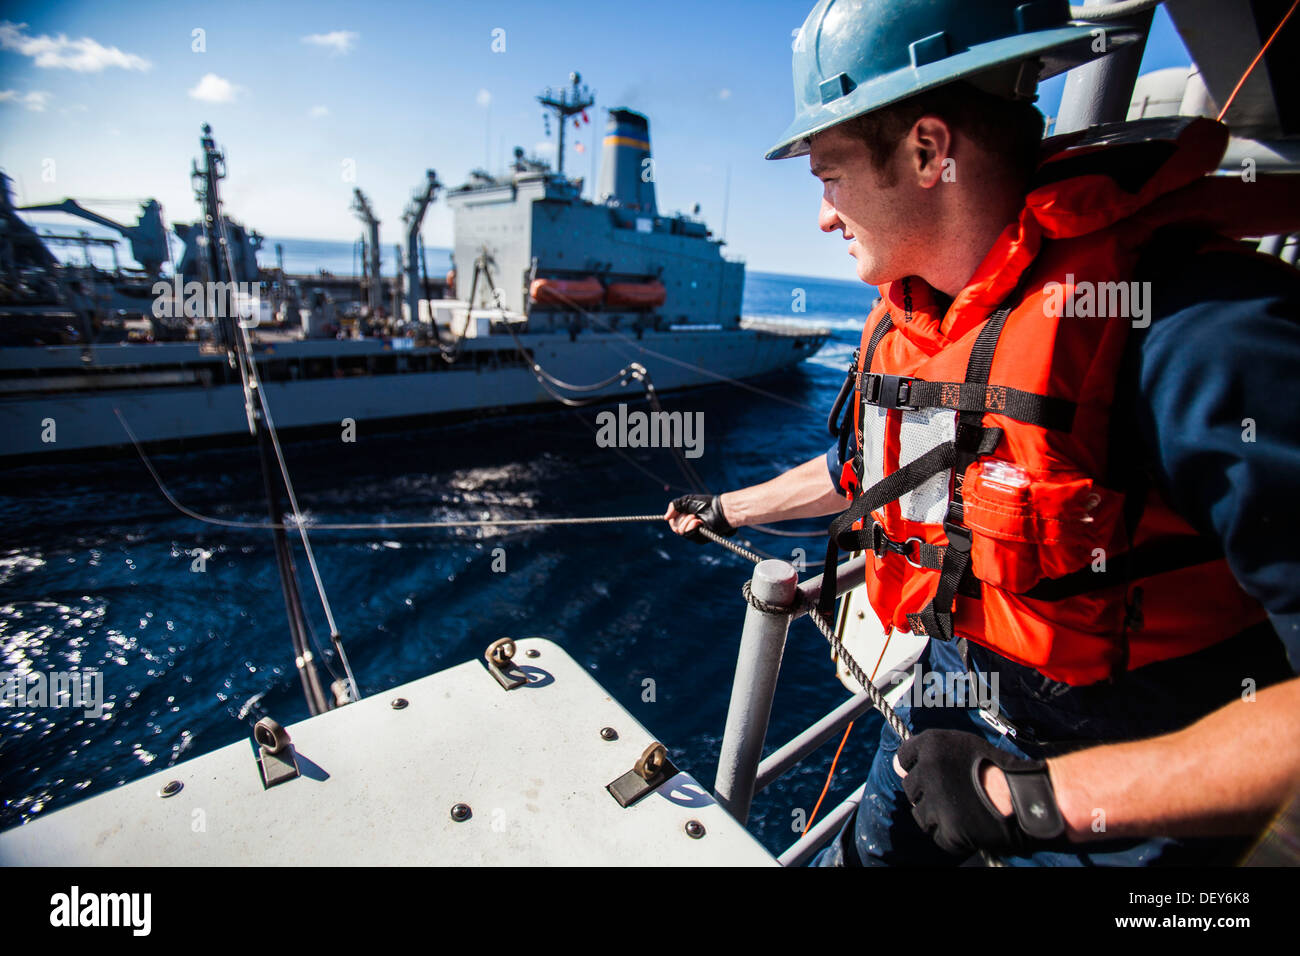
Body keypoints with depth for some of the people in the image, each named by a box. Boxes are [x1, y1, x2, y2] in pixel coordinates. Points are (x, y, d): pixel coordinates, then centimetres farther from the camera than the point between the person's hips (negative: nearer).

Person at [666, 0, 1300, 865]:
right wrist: (724, 511, 22)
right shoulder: (902, 321, -4)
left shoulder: (1191, 325, -29)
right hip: (945, 713, 6)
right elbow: (858, 468, 13)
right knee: (866, 852, 22)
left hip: (1132, 797, -5)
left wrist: (1036, 796, -27)